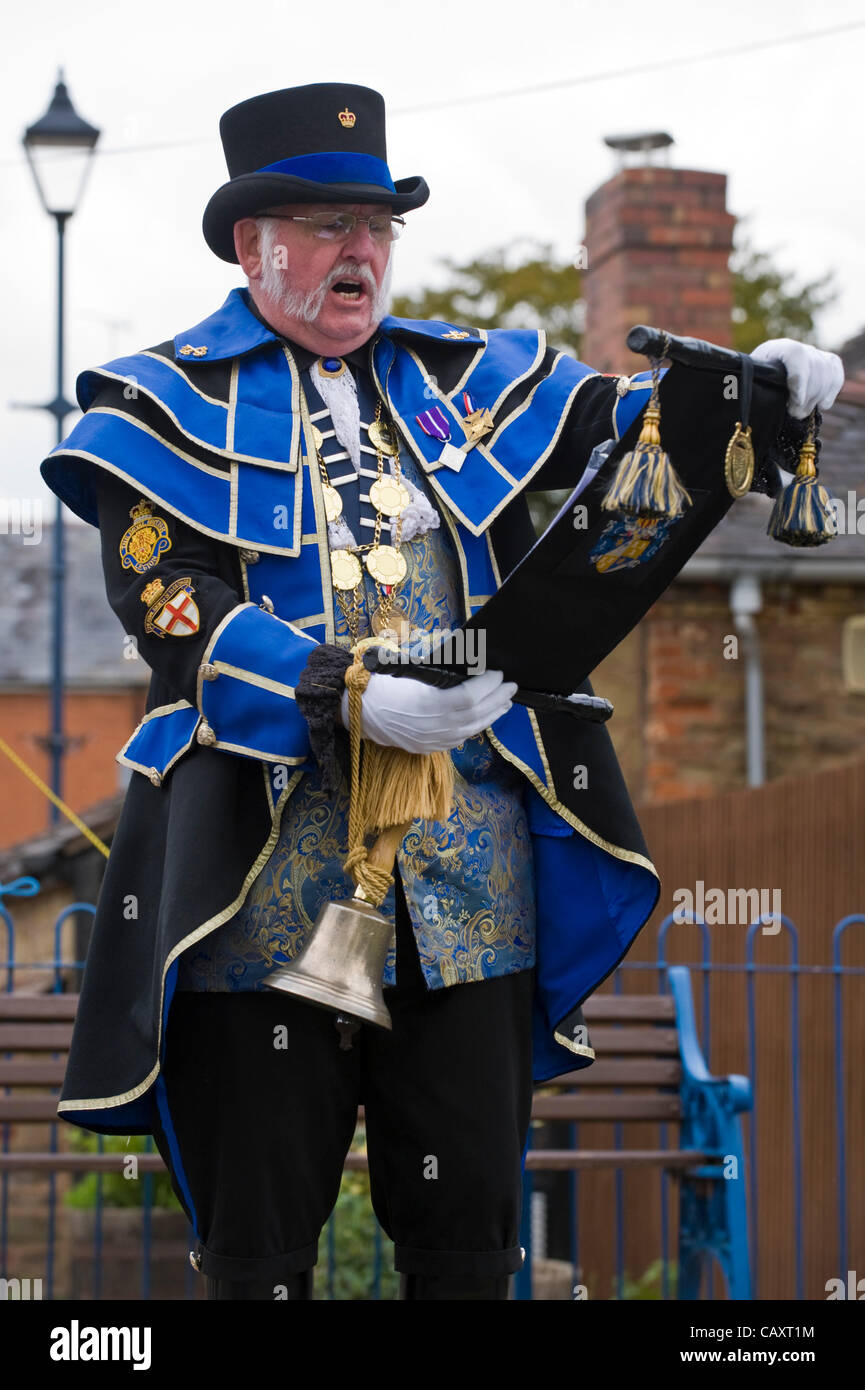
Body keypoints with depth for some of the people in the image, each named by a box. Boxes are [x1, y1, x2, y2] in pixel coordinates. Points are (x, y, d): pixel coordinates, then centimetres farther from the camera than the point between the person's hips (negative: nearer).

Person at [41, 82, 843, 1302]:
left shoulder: (457, 378, 16)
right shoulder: (169, 405, 3)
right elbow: (172, 609, -10)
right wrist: (347, 700, -25)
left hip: (470, 890, 4)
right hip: (262, 888, -3)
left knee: (469, 1240, 7)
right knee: (259, 1249, 4)